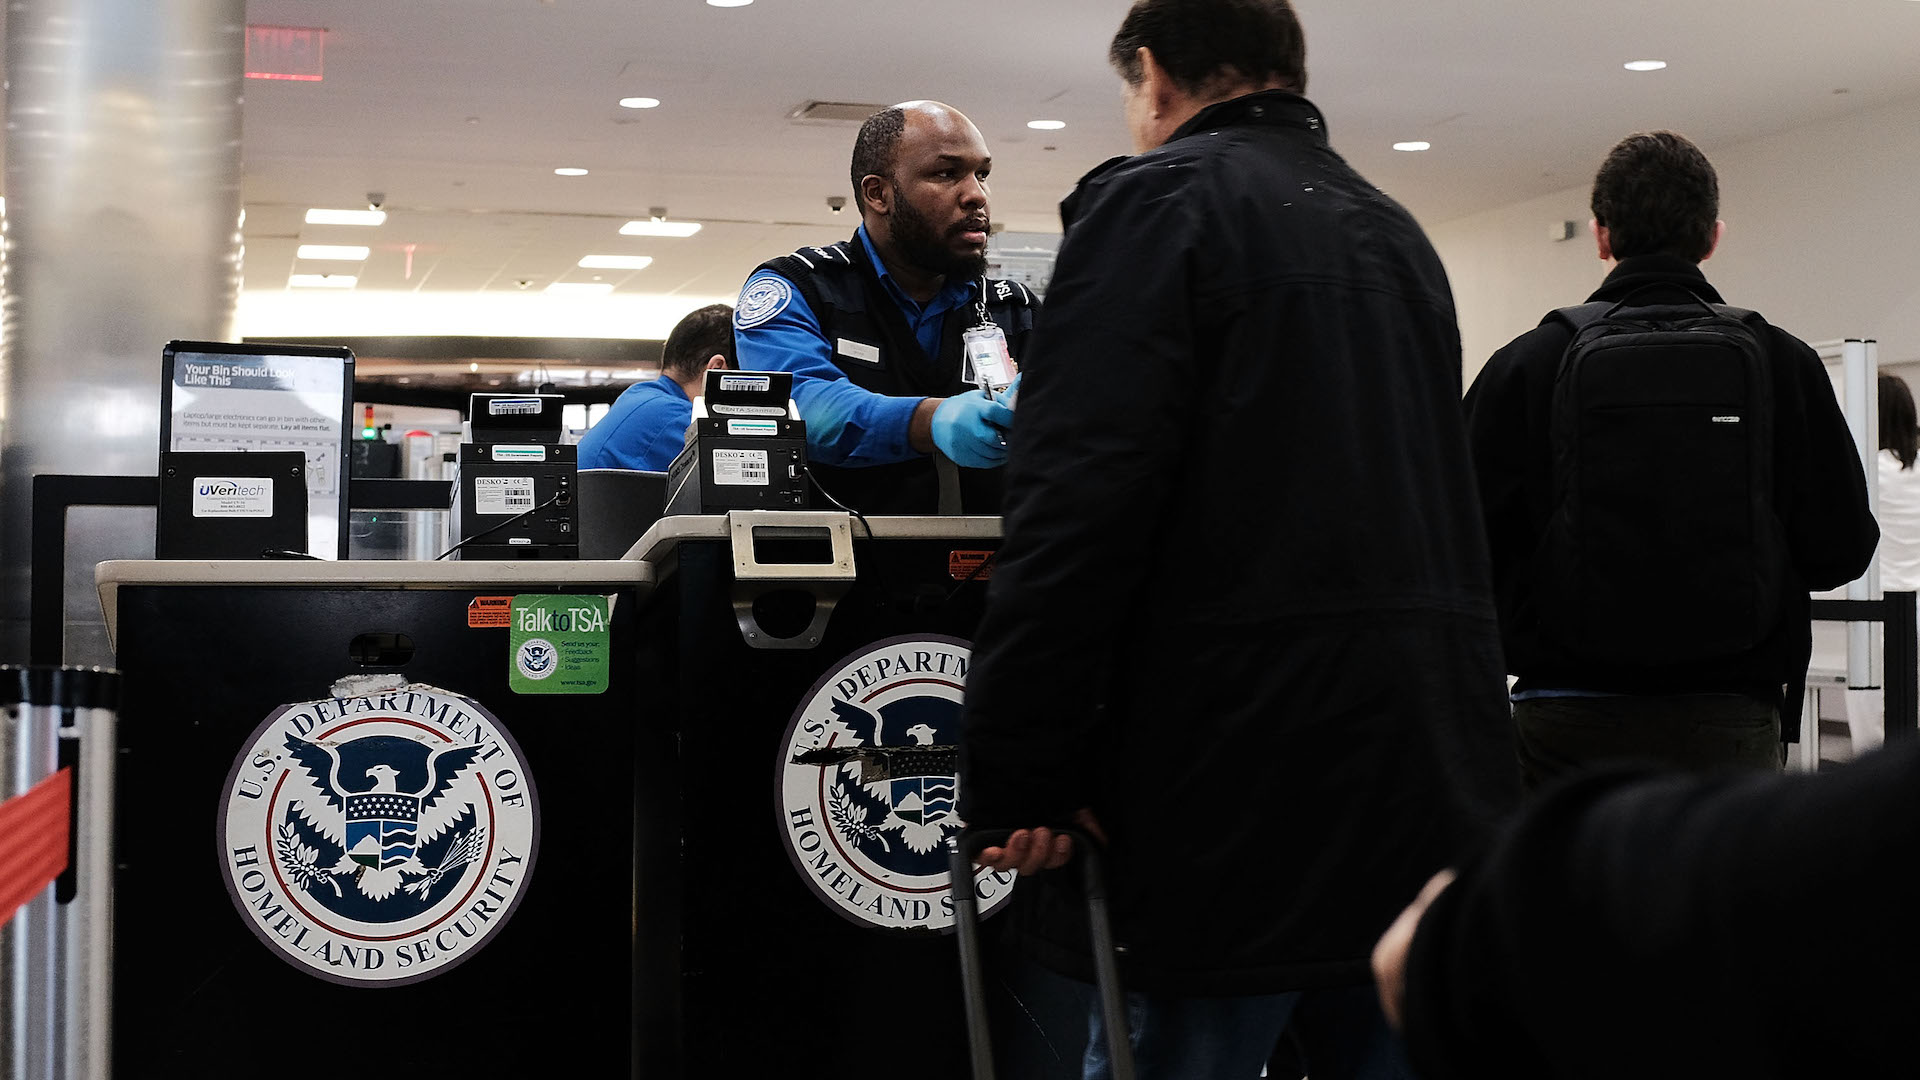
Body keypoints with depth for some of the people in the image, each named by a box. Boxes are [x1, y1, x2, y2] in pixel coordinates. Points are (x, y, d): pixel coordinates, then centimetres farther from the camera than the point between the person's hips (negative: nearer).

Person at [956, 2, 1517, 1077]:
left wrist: (1016, 786, -15)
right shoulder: (1398, 234, 21)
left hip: (1233, 795, -7)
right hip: (1435, 791, 8)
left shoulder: (1155, 201, -5)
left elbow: (1079, 514, -17)